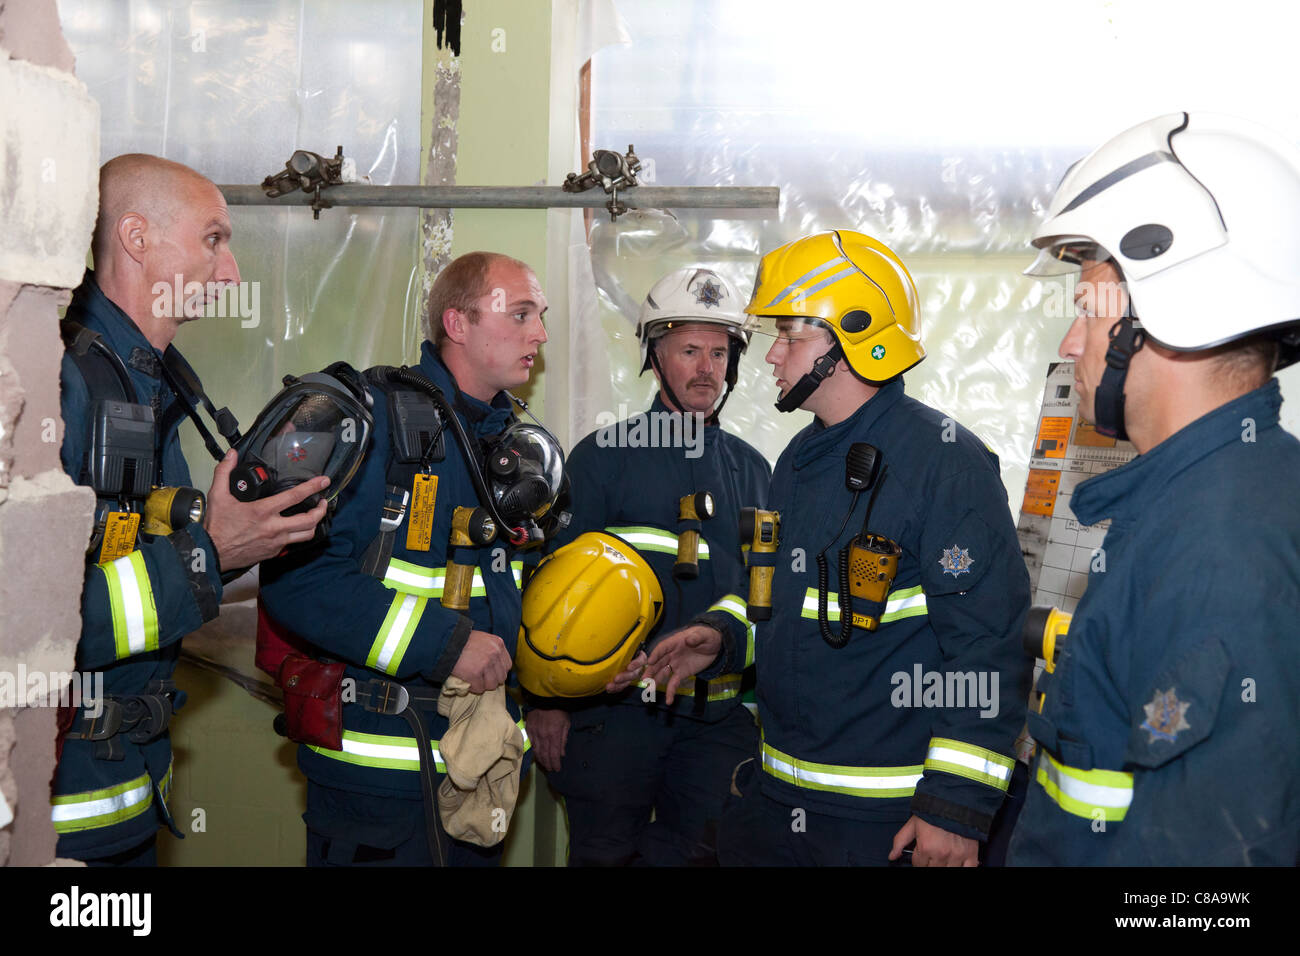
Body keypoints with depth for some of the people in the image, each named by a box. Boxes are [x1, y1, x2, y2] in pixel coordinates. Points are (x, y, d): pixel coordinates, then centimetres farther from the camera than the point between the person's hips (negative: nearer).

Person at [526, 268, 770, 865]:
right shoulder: (604, 456, -2)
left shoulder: (751, 469, 11)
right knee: (605, 854, 6)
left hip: (721, 718, 4)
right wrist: (545, 699, -7)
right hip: (617, 709, -3)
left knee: (700, 851, 11)